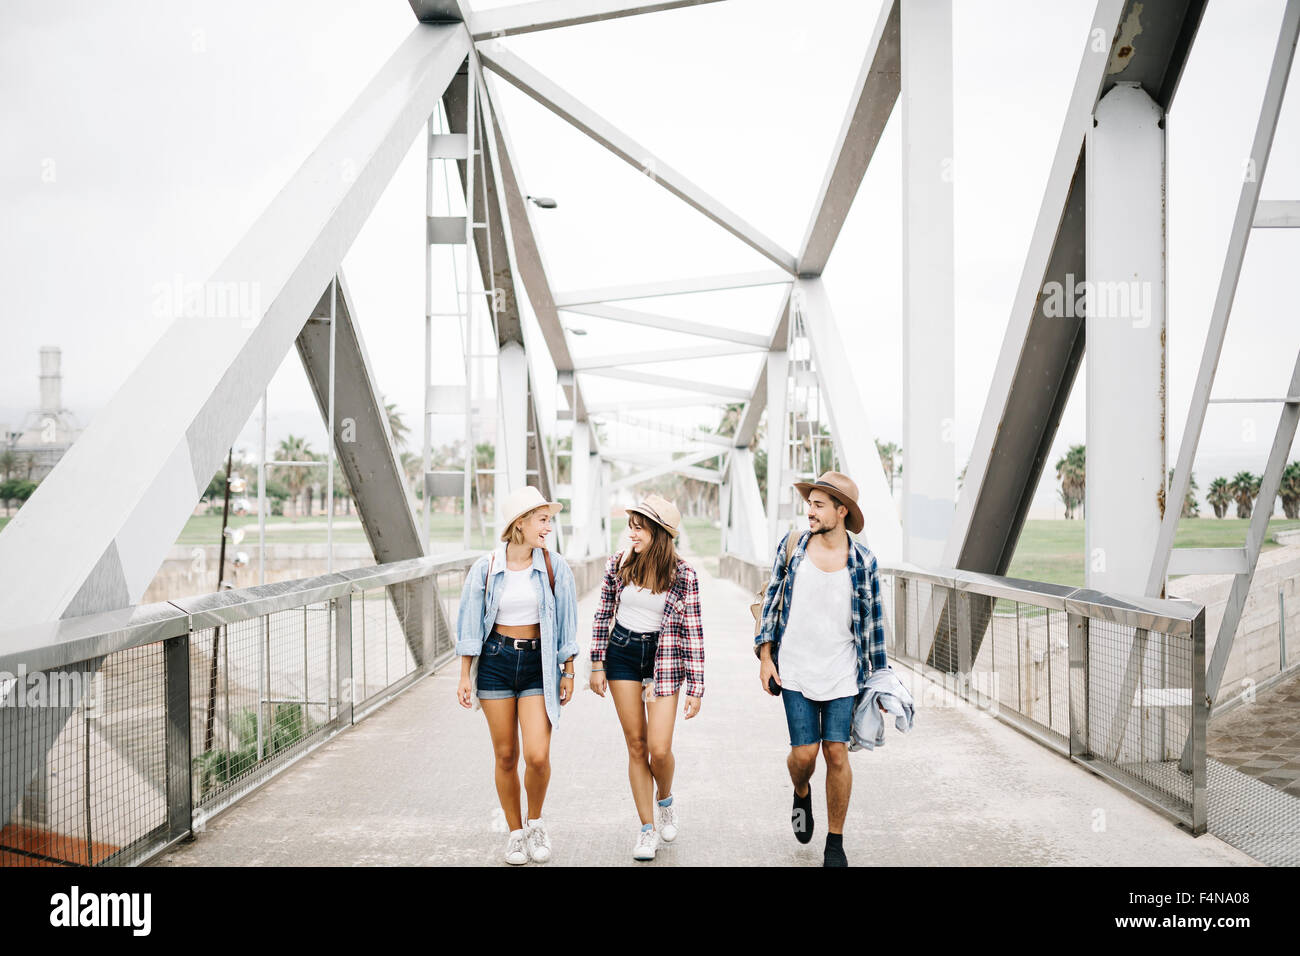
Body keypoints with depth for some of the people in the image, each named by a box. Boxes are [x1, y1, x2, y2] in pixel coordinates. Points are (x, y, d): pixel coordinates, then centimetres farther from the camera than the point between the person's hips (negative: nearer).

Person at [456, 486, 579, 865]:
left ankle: (535, 821, 19)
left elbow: (566, 622, 5)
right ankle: (515, 832, 26)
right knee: (505, 756, 6)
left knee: (537, 756, -10)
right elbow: (471, 623, 3)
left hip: (538, 663, 0)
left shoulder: (554, 567, -1)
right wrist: (465, 675, 1)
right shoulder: (486, 568, -3)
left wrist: (568, 670, 5)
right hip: (496, 662, 0)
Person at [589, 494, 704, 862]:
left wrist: (696, 688, -8)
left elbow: (693, 633, -8)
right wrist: (597, 664, 3)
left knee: (659, 748, -8)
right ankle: (648, 827, 18)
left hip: (664, 659, -2)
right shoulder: (618, 564, -4)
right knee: (636, 745, 5)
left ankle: (665, 799, 26)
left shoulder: (684, 576, -11)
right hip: (622, 655, 2)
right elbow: (603, 615, 6)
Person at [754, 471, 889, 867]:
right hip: (795, 671, 0)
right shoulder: (791, 547, -1)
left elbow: (873, 621, 5)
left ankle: (835, 843, 18)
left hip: (842, 674, 0)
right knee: (804, 753, -1)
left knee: (836, 753, 0)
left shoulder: (863, 561, -3)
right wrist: (765, 657, 1)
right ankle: (801, 793, 36)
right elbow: (772, 601, 6)